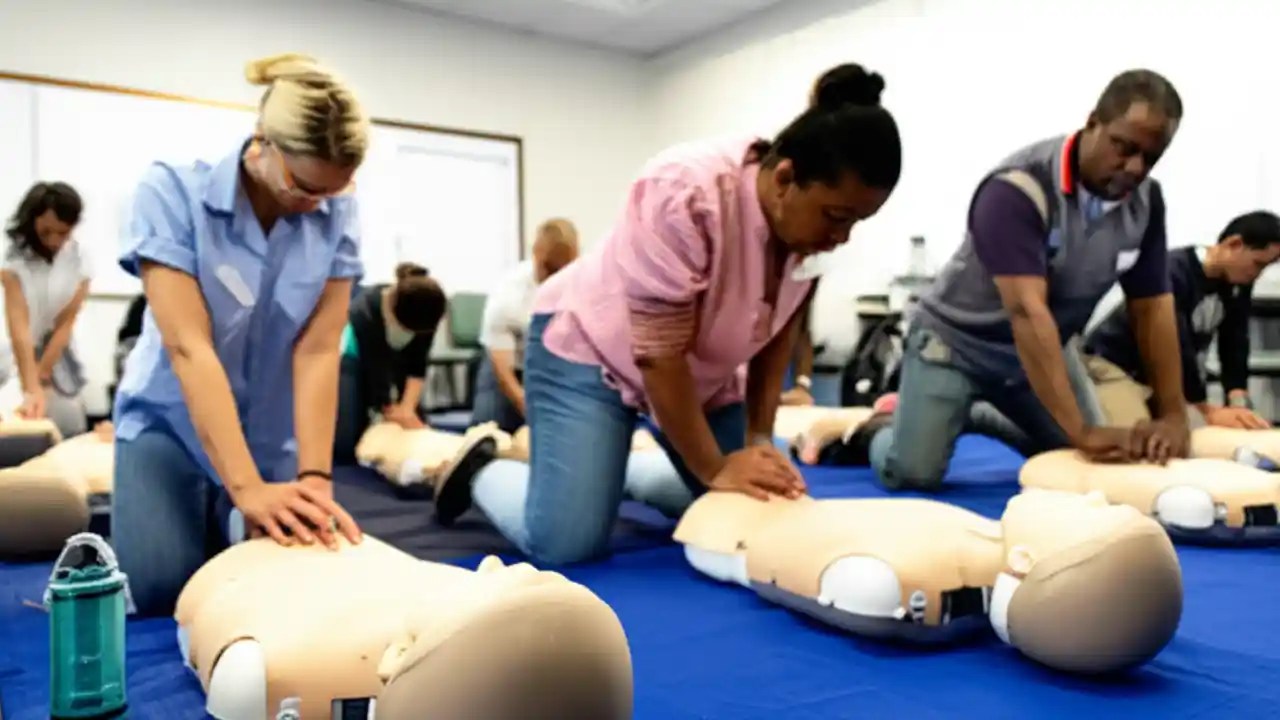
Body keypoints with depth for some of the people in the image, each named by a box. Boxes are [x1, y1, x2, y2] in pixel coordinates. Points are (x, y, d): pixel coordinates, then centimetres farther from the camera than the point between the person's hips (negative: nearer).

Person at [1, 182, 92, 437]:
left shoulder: (79, 259, -9)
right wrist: (31, 389, -32)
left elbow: (65, 325, -10)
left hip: (57, 359, 2)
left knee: (70, 430, -1)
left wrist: (41, 377, -16)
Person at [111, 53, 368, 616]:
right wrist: (247, 488, -34)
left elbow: (317, 351, -18)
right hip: (171, 421, -2)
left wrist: (314, 478, -26)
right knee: (157, 589, -11)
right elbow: (189, 348, -28)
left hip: (275, 434, 2)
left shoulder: (338, 214, -15)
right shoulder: (171, 192, -22)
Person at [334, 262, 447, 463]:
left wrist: (408, 409, -28)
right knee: (344, 448, -15)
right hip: (355, 359, -4)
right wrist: (395, 416, -24)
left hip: (396, 358, 4)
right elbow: (376, 374, -30)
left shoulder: (427, 309, -25)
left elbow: (417, 365, -17)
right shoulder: (365, 312, -38)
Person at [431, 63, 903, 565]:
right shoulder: (687, 195, -34)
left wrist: (760, 440, -9)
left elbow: (779, 333, -3)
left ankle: (630, 471, 21)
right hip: (592, 348, -7)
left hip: (702, 371, 7)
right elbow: (658, 352, -30)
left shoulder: (812, 216, -13)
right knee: (565, 542, -17)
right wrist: (714, 469, -24)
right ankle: (481, 470, 13)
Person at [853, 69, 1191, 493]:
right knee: (911, 473, -19)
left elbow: (1152, 309, -4)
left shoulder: (1146, 201, -7)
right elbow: (1026, 312, -37)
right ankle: (879, 429, 17)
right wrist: (1081, 432, -40)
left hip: (1044, 350, 7)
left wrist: (1174, 415, -13)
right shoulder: (1019, 188, -29)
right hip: (956, 341, -6)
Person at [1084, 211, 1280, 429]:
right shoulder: (1172, 273, -26)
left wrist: (1239, 404, -17)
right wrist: (1207, 411, -26)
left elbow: (1234, 345, -3)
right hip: (1115, 365, -8)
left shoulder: (1238, 285, -1)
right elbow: (1174, 347, -28)